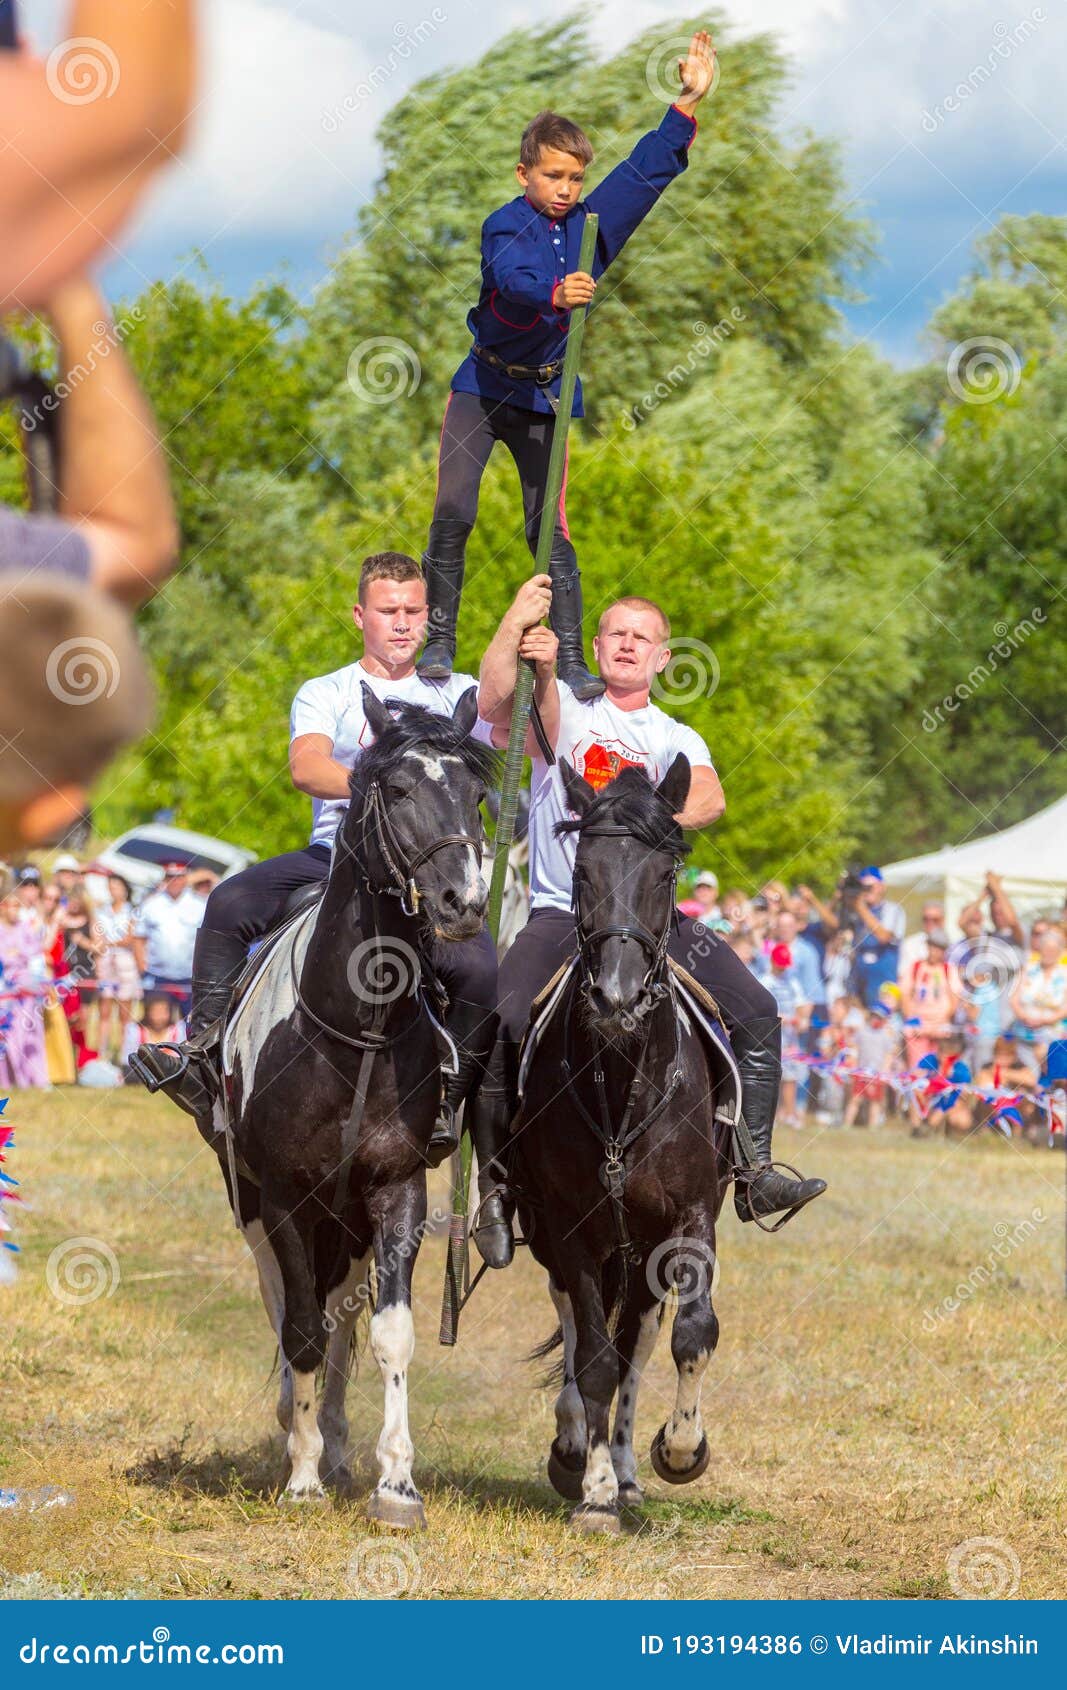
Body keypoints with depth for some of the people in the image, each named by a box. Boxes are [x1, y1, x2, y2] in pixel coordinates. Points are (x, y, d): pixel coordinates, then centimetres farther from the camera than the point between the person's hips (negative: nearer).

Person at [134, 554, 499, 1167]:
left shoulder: (456, 696, 15)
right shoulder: (326, 695, 11)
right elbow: (307, 767, -10)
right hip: (335, 854, 0)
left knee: (481, 968, -28)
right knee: (229, 904, -25)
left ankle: (444, 1101, -9)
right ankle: (203, 1053, -16)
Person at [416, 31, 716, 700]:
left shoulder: (591, 223, -1)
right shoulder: (504, 226, -14)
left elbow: (647, 172, 5)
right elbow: (514, 276, -35)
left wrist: (688, 104, -2)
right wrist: (556, 294, -56)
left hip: (546, 396, 3)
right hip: (483, 386, -3)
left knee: (550, 529, -2)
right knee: (453, 514, -10)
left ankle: (571, 661, -5)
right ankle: (439, 644, -1)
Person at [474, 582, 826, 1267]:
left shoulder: (677, 740, 13)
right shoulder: (566, 709, 6)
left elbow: (710, 799, -9)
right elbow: (495, 705, -17)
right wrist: (517, 628, -31)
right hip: (562, 913, -3)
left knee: (757, 1012, -11)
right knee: (500, 1027, -25)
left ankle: (755, 1173, -3)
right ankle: (495, 1189, -10)